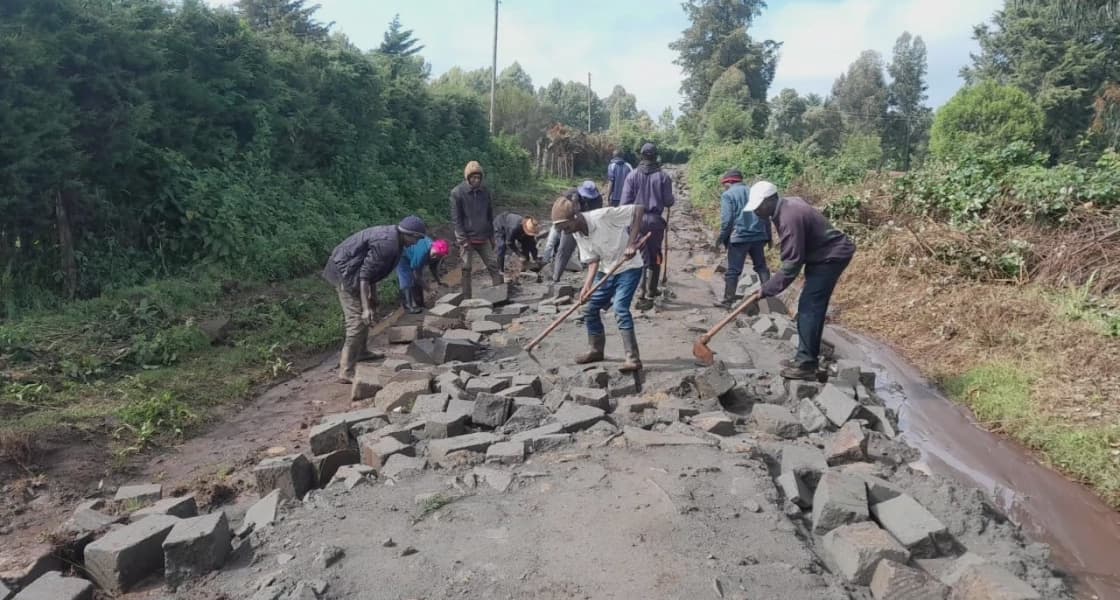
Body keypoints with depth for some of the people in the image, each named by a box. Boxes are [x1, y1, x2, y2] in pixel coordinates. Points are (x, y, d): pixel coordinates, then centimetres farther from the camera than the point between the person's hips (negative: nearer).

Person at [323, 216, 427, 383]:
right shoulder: (386, 244, -26)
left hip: (348, 270, 11)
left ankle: (360, 352, 39)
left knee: (366, 314, 23)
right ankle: (346, 372, -9)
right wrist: (366, 308, -29)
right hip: (346, 274, -11)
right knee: (358, 321, -12)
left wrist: (373, 295, 20)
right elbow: (364, 275, -28)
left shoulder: (391, 235, 5)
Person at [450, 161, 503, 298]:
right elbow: (456, 217, -10)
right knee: (466, 269, 2)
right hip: (466, 238, -4)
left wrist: (491, 235, 11)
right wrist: (463, 239, -14)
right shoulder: (457, 192, -9)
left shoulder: (485, 191, 4)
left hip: (483, 238, 4)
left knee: (493, 265, 3)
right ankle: (466, 298, 8)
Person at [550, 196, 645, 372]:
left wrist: (632, 243, -31)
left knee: (620, 309, -21)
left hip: (628, 268, -7)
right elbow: (593, 260, -4)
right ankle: (596, 350, 28)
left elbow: (638, 209, -26)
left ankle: (633, 359, -15)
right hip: (606, 271, 7)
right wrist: (587, 285, -19)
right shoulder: (577, 234, -7)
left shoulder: (604, 216, -28)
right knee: (590, 310, 8)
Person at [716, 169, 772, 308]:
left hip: (739, 237, -5)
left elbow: (726, 220, -12)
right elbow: (765, 216, 14)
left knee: (733, 271, 2)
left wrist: (722, 239, -2)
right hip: (758, 236, 5)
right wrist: (768, 237, 19)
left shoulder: (727, 195, -3)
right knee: (761, 267, 17)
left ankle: (728, 301, 4)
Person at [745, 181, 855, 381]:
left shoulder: (789, 218, -28)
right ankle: (807, 358, 21)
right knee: (812, 307, 13)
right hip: (823, 254, 10)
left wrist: (767, 289, -23)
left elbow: (792, 263, -28)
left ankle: (806, 365, -9)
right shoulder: (786, 205, 3)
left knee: (809, 308, -12)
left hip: (831, 256, -10)